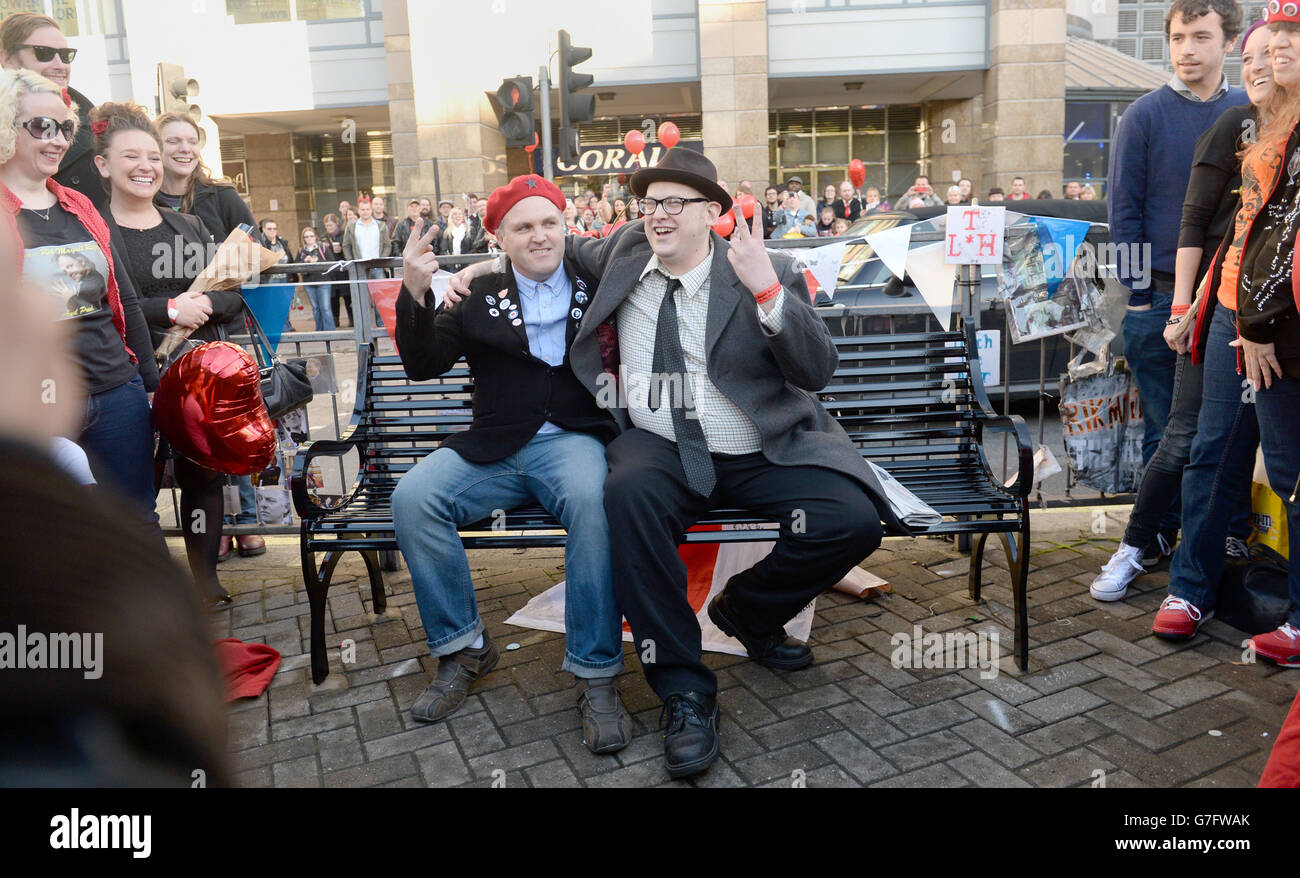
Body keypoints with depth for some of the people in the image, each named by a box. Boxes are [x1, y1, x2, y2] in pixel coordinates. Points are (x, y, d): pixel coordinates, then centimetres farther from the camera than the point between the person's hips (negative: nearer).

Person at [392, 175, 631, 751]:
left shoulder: (598, 285, 12)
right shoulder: (478, 296, 14)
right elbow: (423, 366, 5)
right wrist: (415, 293, -11)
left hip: (574, 438, -2)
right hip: (493, 448, 2)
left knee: (592, 498, -36)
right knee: (412, 499, -22)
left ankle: (596, 674, -23)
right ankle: (464, 648, -4)